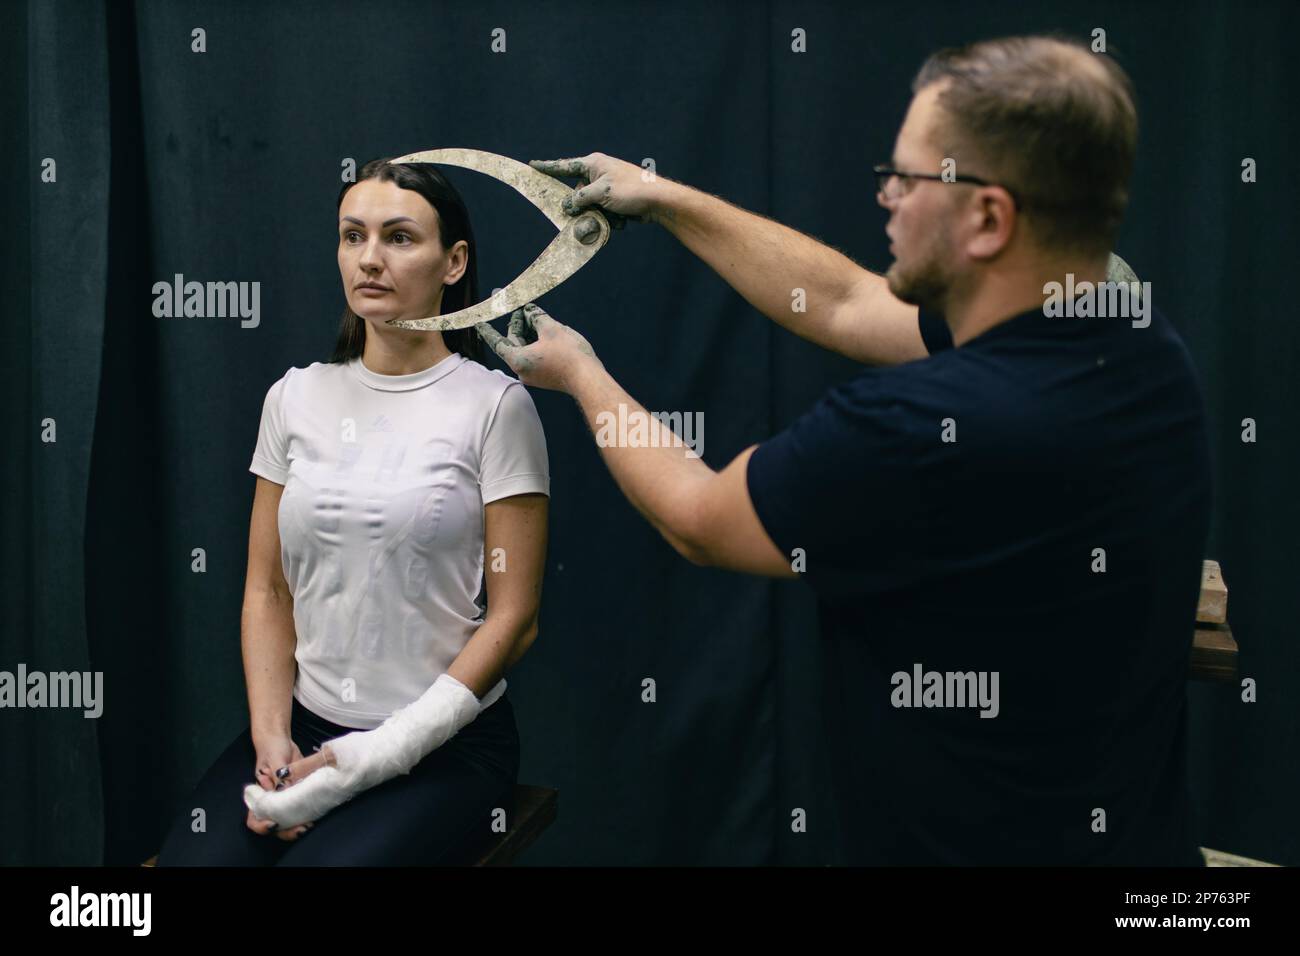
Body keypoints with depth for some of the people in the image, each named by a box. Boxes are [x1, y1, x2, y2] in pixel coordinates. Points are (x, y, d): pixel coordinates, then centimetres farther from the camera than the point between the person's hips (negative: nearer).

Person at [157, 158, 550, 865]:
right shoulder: (297, 397, 6)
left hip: (446, 746, -3)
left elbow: (513, 618, -8)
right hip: (303, 725, 3)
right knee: (187, 858, -20)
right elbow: (267, 590, 8)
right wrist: (272, 739, -5)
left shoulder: (495, 405, -7)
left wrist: (380, 755, -12)